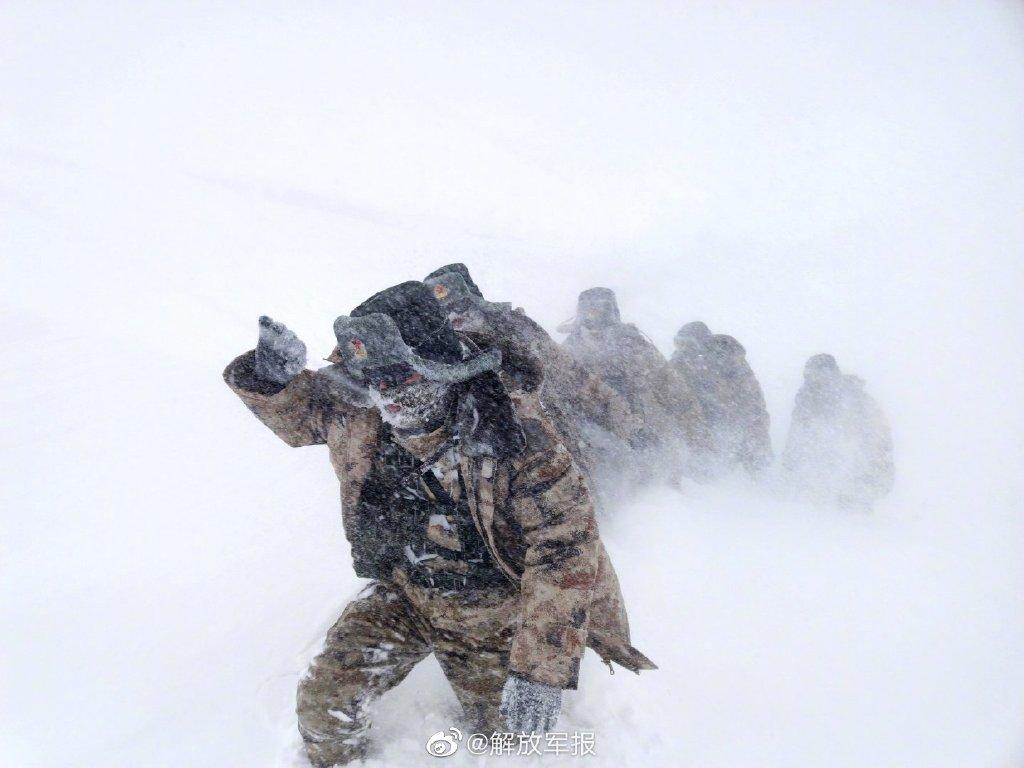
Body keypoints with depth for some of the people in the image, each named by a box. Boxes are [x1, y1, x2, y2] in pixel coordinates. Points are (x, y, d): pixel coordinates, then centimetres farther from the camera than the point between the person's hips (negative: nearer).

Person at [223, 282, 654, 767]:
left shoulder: (514, 439, -33)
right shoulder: (356, 411, -18)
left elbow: (565, 553, -30)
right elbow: (295, 410, 2)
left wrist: (542, 670, -30)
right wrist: (272, 376, -24)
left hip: (492, 614, -2)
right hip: (401, 595, 3)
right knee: (325, 701, -9)